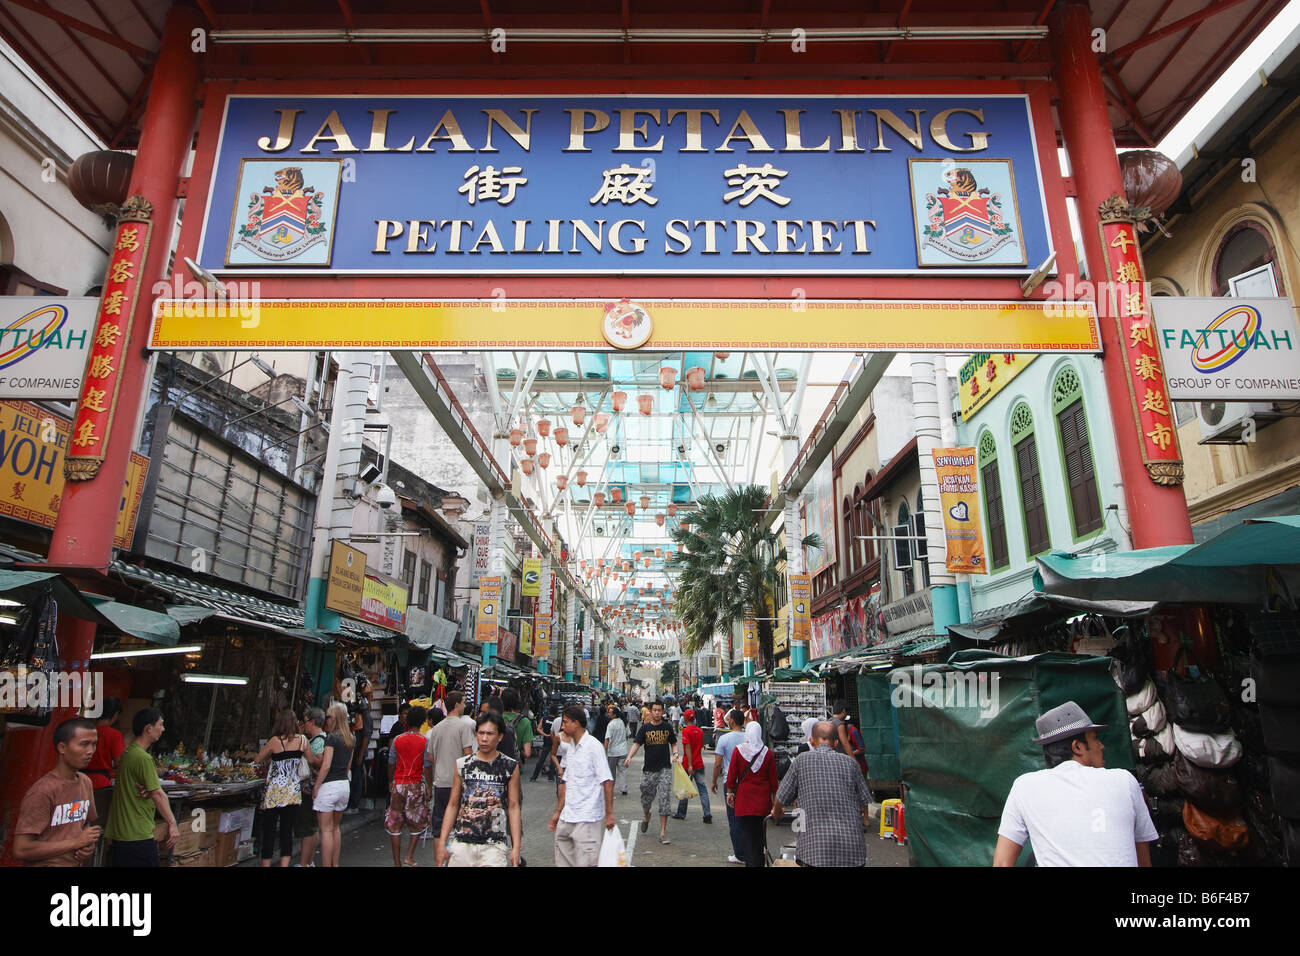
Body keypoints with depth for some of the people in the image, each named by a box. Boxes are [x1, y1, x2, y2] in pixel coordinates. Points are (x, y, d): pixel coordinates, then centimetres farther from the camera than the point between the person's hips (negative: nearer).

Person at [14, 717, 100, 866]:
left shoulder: (85, 782, 6)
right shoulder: (42, 791, -14)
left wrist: (89, 845, 1)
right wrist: (76, 842, -13)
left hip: (78, 862, 6)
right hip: (47, 863, -6)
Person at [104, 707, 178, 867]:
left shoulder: (127, 753, 11)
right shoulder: (143, 758, -19)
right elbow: (158, 795, -19)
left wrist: (147, 790, -11)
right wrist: (172, 824, -15)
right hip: (138, 835, -9)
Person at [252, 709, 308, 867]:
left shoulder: (275, 741, -10)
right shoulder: (302, 740, -1)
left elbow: (257, 760, 2)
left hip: (275, 792, -3)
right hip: (294, 792, 3)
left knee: (268, 831, 8)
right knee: (287, 831, 9)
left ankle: (266, 863, 12)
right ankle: (284, 864, 7)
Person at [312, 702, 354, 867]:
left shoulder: (331, 737, -14)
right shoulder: (351, 739, 9)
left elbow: (326, 765, -18)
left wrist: (316, 787, -12)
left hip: (329, 785, -7)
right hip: (345, 785, 7)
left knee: (326, 830, 0)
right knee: (335, 828, 18)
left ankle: (326, 865, 3)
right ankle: (335, 864, 24)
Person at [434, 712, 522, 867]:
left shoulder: (510, 766, 1)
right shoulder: (462, 764, 5)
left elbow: (513, 807, 2)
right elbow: (453, 805, 9)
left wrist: (516, 847, -2)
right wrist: (442, 843, 5)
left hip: (494, 845, -2)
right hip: (461, 844, 2)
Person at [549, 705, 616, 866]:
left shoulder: (593, 746, -12)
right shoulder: (571, 749, 13)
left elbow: (607, 782, -15)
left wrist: (609, 814, -17)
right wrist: (558, 812, 18)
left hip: (587, 819, -8)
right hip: (566, 819, 8)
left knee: (585, 862, -5)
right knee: (562, 862, 11)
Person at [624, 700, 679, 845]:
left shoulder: (667, 727, 4)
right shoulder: (645, 728, 0)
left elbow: (673, 743, 13)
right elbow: (637, 744, -7)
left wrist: (675, 754, -8)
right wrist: (629, 756, -24)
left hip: (665, 769, 0)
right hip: (649, 769, 0)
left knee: (665, 800, -6)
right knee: (646, 799, 9)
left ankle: (663, 833, 1)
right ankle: (646, 817, 42)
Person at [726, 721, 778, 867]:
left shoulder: (739, 750, -9)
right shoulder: (768, 753, -6)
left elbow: (731, 774, -5)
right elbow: (773, 779, 1)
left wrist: (730, 792, 6)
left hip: (744, 798, -2)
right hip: (763, 800, 2)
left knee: (746, 832, 6)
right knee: (760, 832, 15)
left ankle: (751, 862, 1)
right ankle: (760, 861, 21)